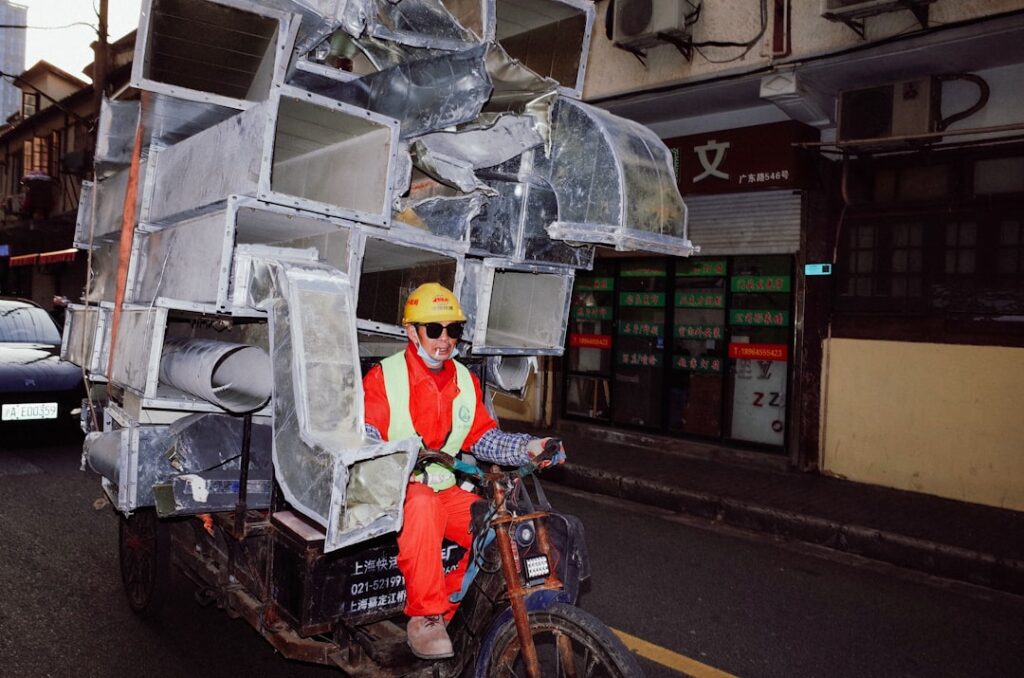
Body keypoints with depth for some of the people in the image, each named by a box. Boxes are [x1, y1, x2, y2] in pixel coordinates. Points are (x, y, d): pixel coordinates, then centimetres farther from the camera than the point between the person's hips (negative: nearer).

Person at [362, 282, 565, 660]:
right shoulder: (383, 377, -5)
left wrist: (527, 447, -9)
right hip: (396, 490, -5)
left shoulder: (465, 381, 11)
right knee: (423, 505, -38)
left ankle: (450, 605, 3)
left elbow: (484, 436, 8)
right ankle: (424, 616, -25)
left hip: (447, 489, 6)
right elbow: (364, 435, -14)